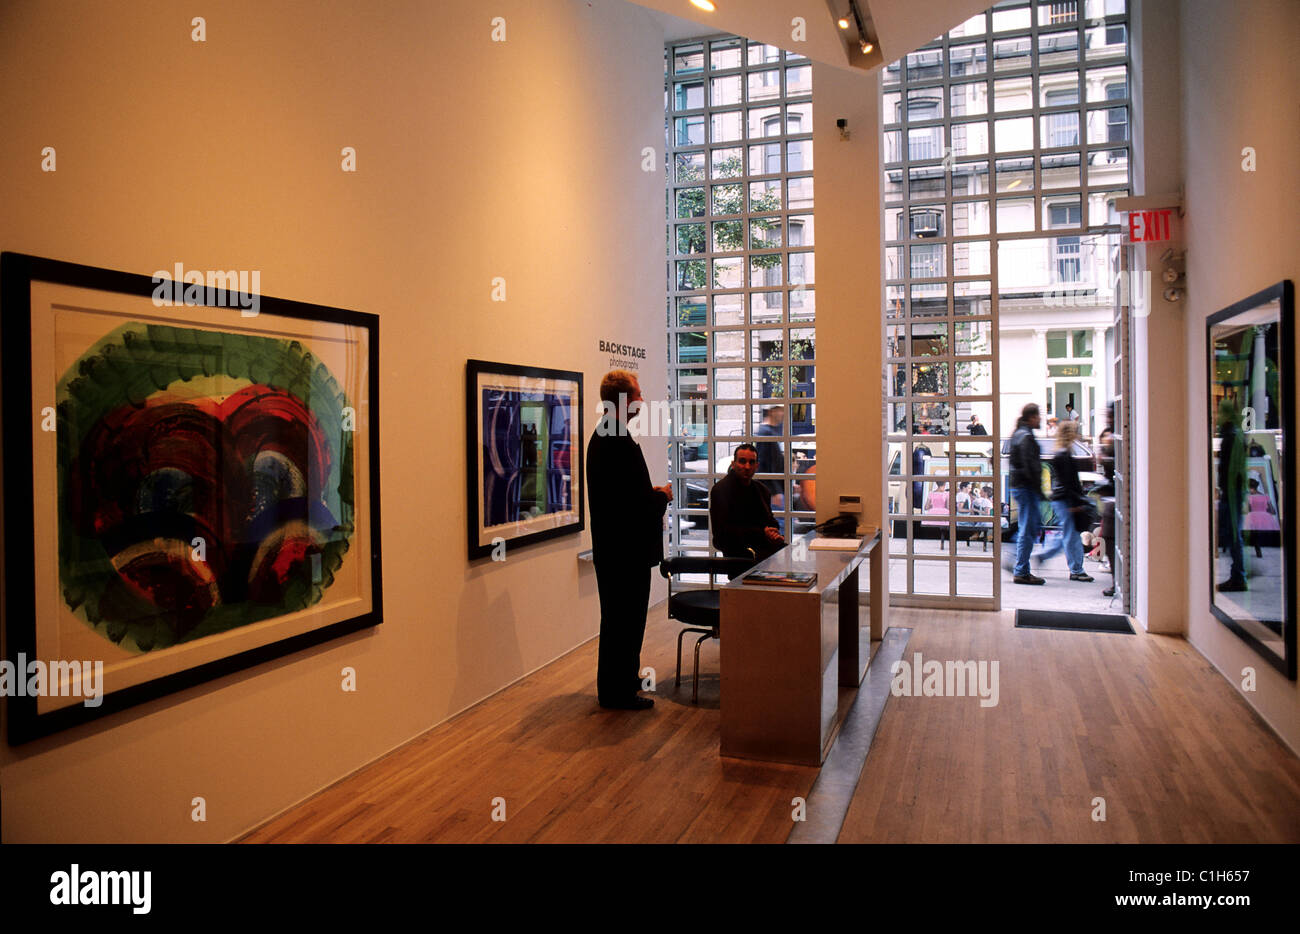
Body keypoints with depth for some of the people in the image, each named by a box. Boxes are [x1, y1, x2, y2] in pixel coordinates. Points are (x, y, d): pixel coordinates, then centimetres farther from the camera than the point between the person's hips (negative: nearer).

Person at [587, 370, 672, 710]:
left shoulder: (601, 436, 11)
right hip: (626, 548, -11)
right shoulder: (621, 443, -22)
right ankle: (617, 692, 12)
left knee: (619, 618, 21)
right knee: (625, 620, 1)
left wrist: (652, 493, 9)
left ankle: (625, 677, 36)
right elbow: (639, 502, -25)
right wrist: (663, 495, -7)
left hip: (611, 546, 11)